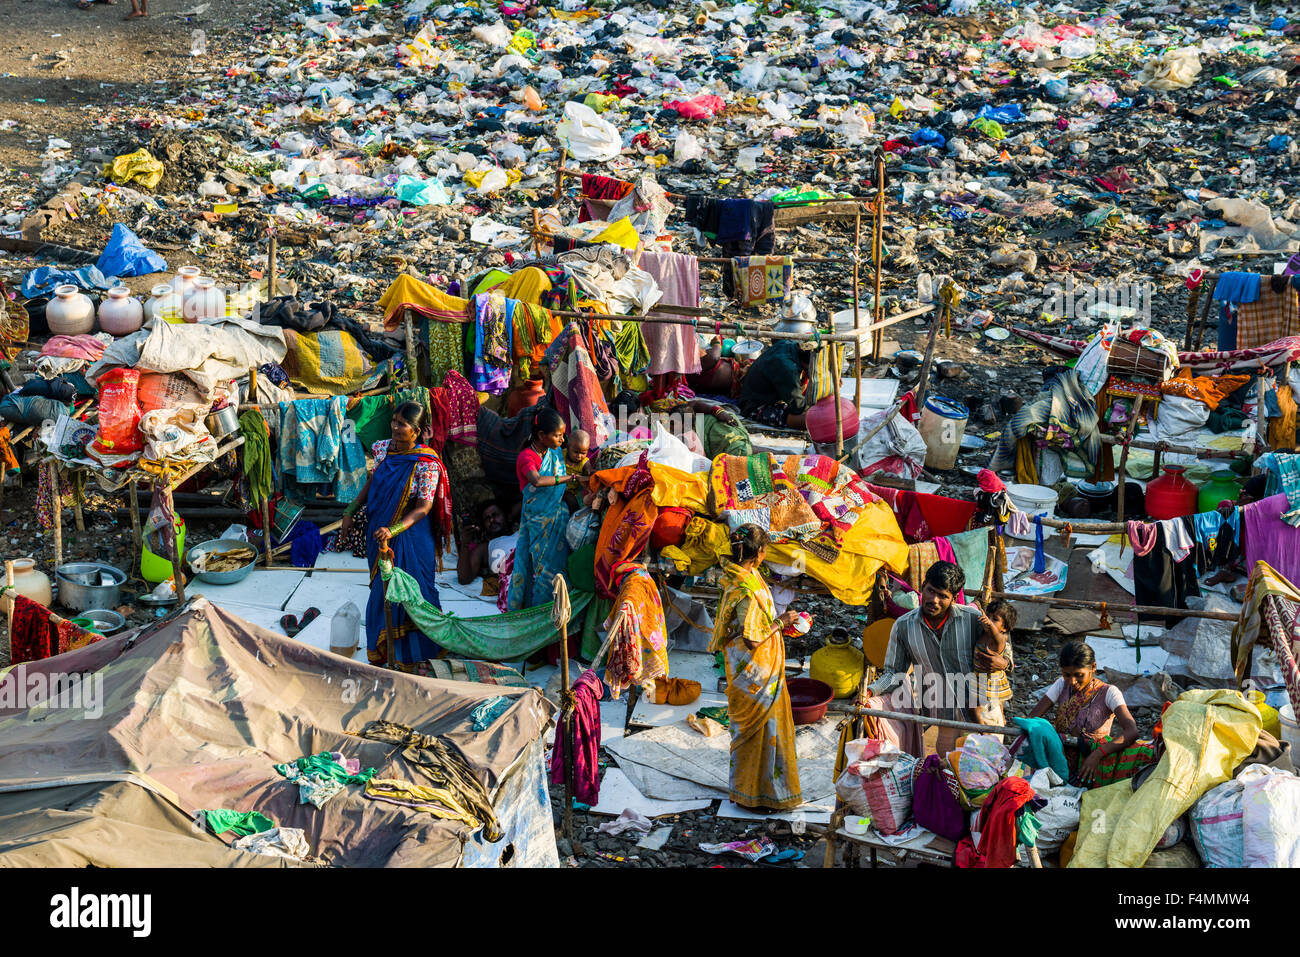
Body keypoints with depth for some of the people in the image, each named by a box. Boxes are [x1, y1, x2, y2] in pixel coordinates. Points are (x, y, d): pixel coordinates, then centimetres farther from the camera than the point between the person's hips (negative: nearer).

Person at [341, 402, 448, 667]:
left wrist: (393, 530, -33)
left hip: (410, 537, -6)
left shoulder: (426, 464, -20)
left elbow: (423, 507, -22)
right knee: (381, 593, 16)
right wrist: (351, 512, 13)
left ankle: (412, 658, 15)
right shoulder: (383, 448, -1)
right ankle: (381, 653, 31)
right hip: (379, 532, 6)